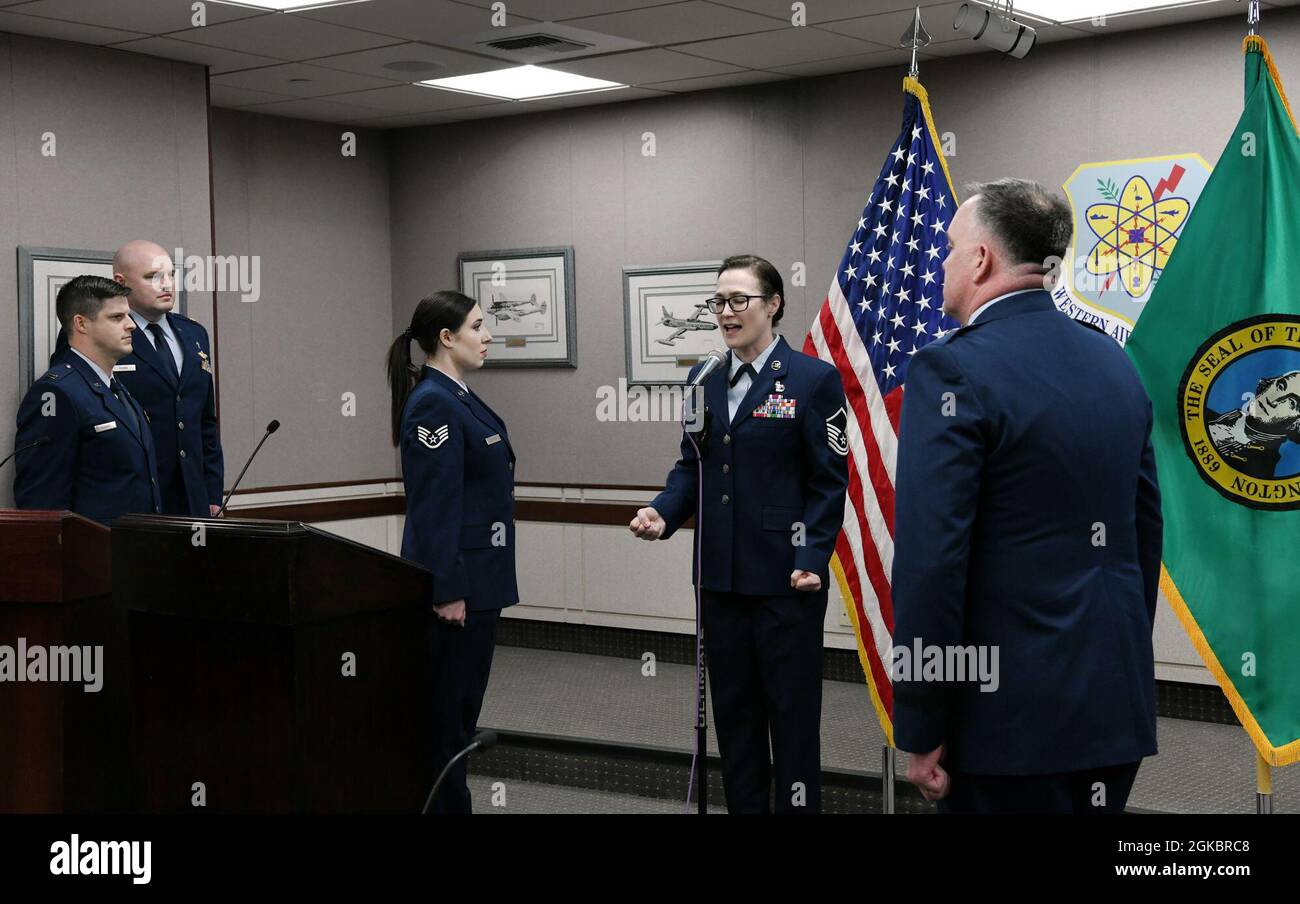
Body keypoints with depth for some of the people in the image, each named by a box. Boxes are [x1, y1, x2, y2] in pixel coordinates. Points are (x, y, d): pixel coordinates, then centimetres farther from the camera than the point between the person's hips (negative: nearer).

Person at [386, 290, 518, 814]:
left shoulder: (456, 397, 13)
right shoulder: (434, 404, -17)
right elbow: (433, 508, -21)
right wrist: (449, 591, -22)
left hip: (477, 578, 10)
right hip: (457, 581, -10)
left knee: (461, 708, 15)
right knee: (447, 711, -1)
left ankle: (449, 800, 23)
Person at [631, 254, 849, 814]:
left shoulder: (814, 379, -6)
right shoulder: (704, 381, 11)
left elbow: (829, 482, -7)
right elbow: (691, 465, 13)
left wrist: (813, 559, -18)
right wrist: (663, 513, -6)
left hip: (785, 578, -5)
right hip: (721, 575, 6)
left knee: (793, 710, 3)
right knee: (732, 706, 13)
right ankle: (743, 805, 25)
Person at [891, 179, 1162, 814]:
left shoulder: (953, 370, -14)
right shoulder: (1114, 362, 8)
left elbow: (929, 559, -18)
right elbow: (1146, 531, 13)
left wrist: (920, 731, -12)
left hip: (1012, 714, -7)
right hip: (1117, 702, 7)